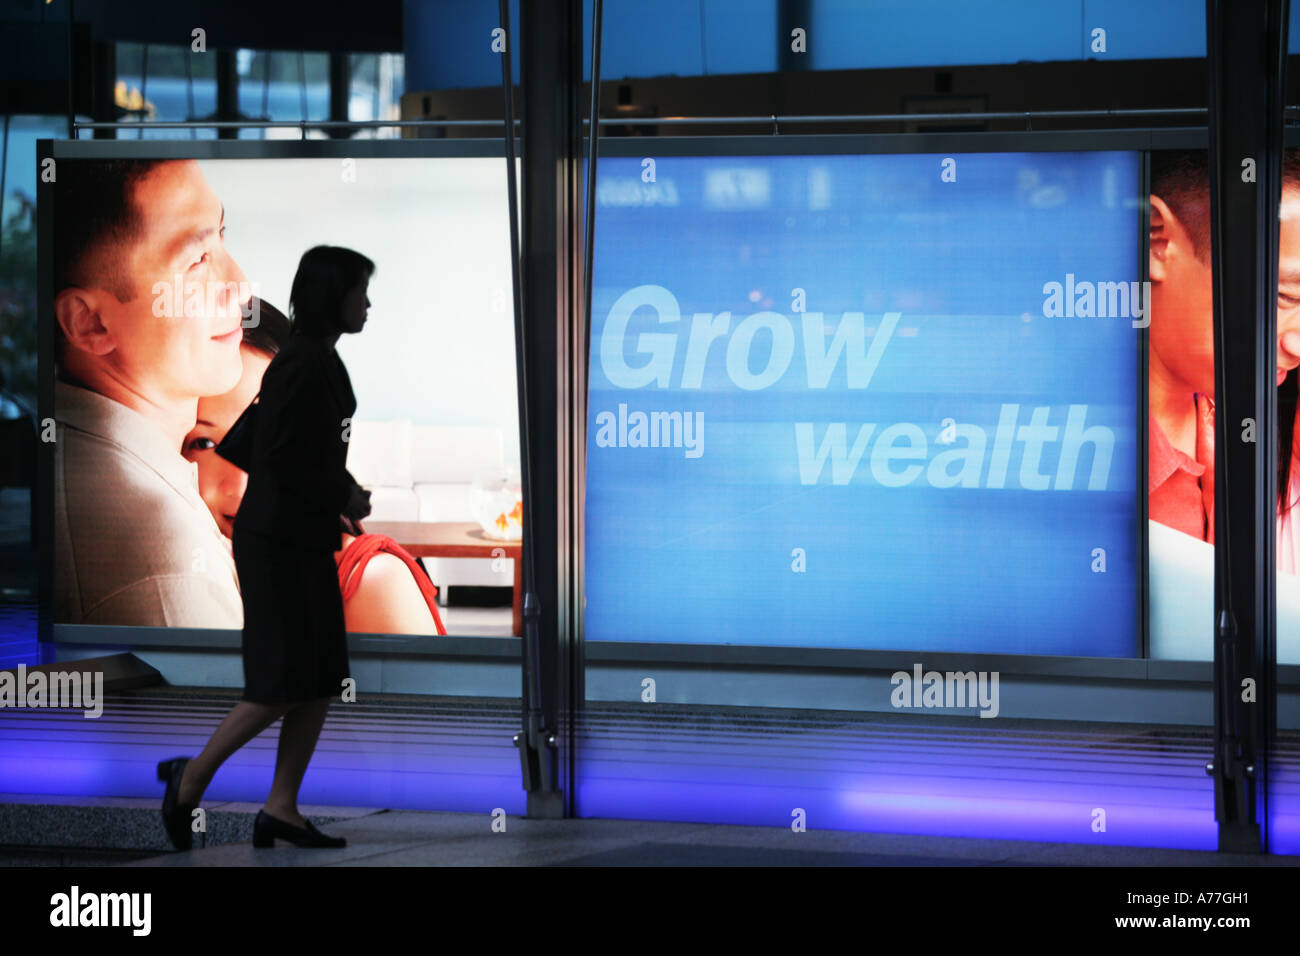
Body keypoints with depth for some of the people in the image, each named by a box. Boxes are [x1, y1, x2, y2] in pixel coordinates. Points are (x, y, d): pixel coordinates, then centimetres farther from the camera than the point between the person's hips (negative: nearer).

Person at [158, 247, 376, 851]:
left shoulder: (323, 363, 14)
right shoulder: (300, 365, -16)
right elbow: (276, 456, -22)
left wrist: (345, 493, 7)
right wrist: (342, 496, -13)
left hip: (308, 542, 10)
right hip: (278, 543, -10)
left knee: (321, 682, 6)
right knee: (282, 684, -8)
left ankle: (281, 809, 8)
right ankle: (191, 778, 6)